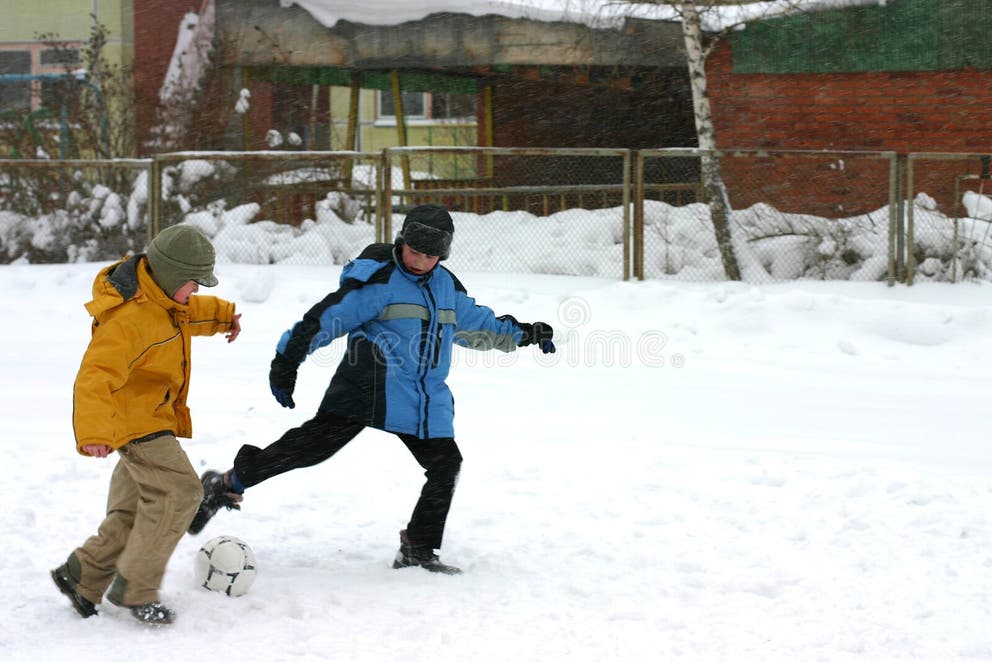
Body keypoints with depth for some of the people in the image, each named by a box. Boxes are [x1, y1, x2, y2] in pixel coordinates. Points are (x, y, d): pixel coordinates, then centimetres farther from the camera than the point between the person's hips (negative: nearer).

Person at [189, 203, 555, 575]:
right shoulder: (379, 281, -7)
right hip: (371, 387, -7)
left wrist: (521, 334, 30)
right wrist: (286, 361, -14)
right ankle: (228, 485, -8)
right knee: (315, 442, -15)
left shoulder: (447, 286, 17)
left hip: (427, 400, 7)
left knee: (444, 463, 1)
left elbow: (477, 324, 34)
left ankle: (419, 550, 13)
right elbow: (325, 318, -10)